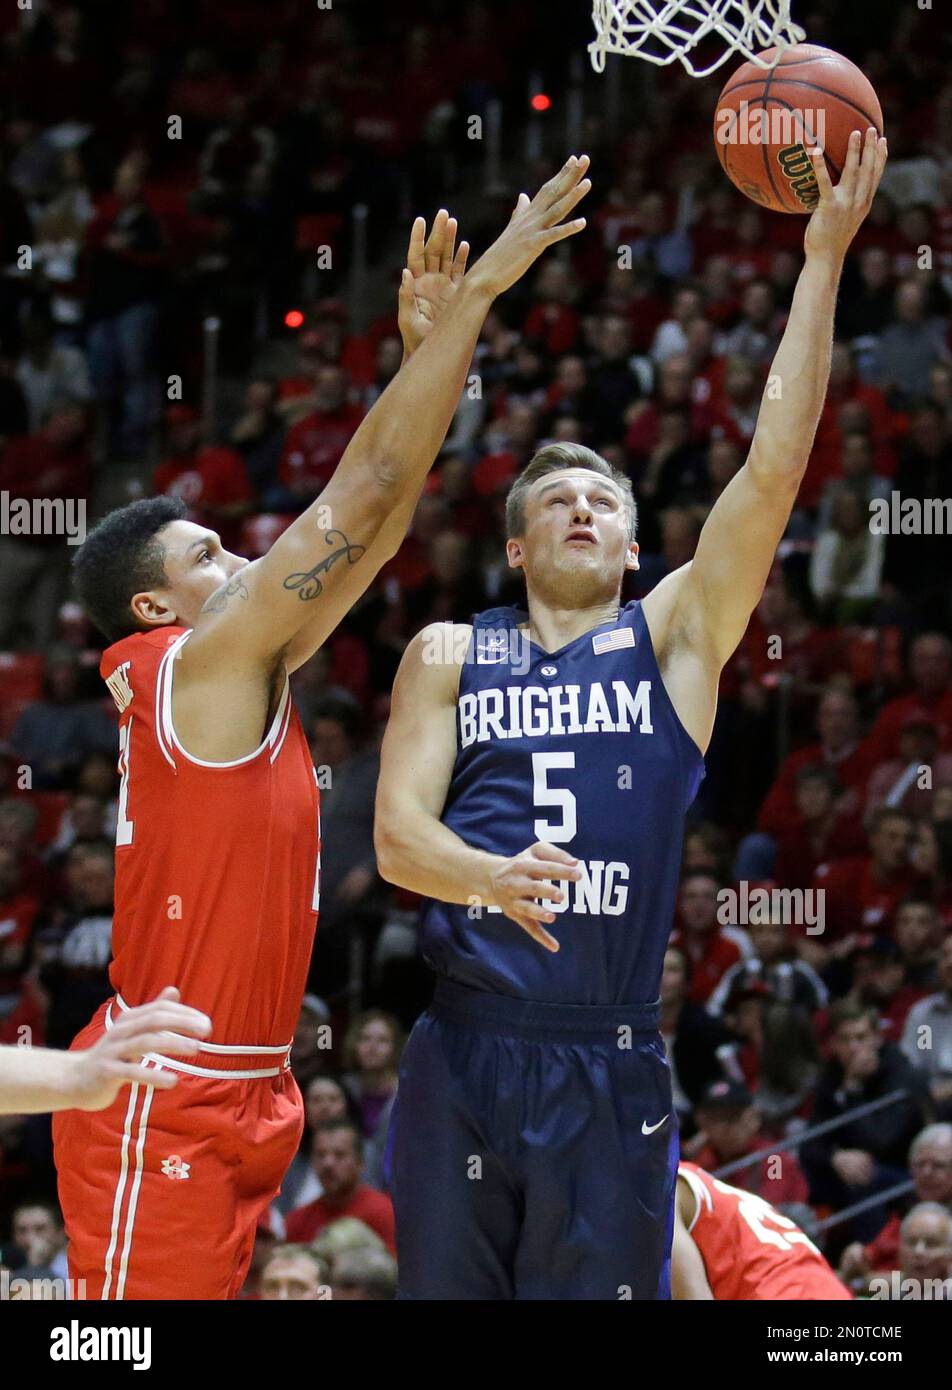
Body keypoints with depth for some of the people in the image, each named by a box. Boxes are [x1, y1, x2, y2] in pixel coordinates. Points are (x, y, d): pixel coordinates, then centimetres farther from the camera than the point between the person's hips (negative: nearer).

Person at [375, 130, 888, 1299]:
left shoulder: (674, 636, 9)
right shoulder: (449, 654, 10)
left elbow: (773, 468, -1)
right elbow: (395, 834, -1)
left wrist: (823, 258, -6)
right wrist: (493, 876, -24)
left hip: (612, 1067, 0)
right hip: (463, 1055, 0)